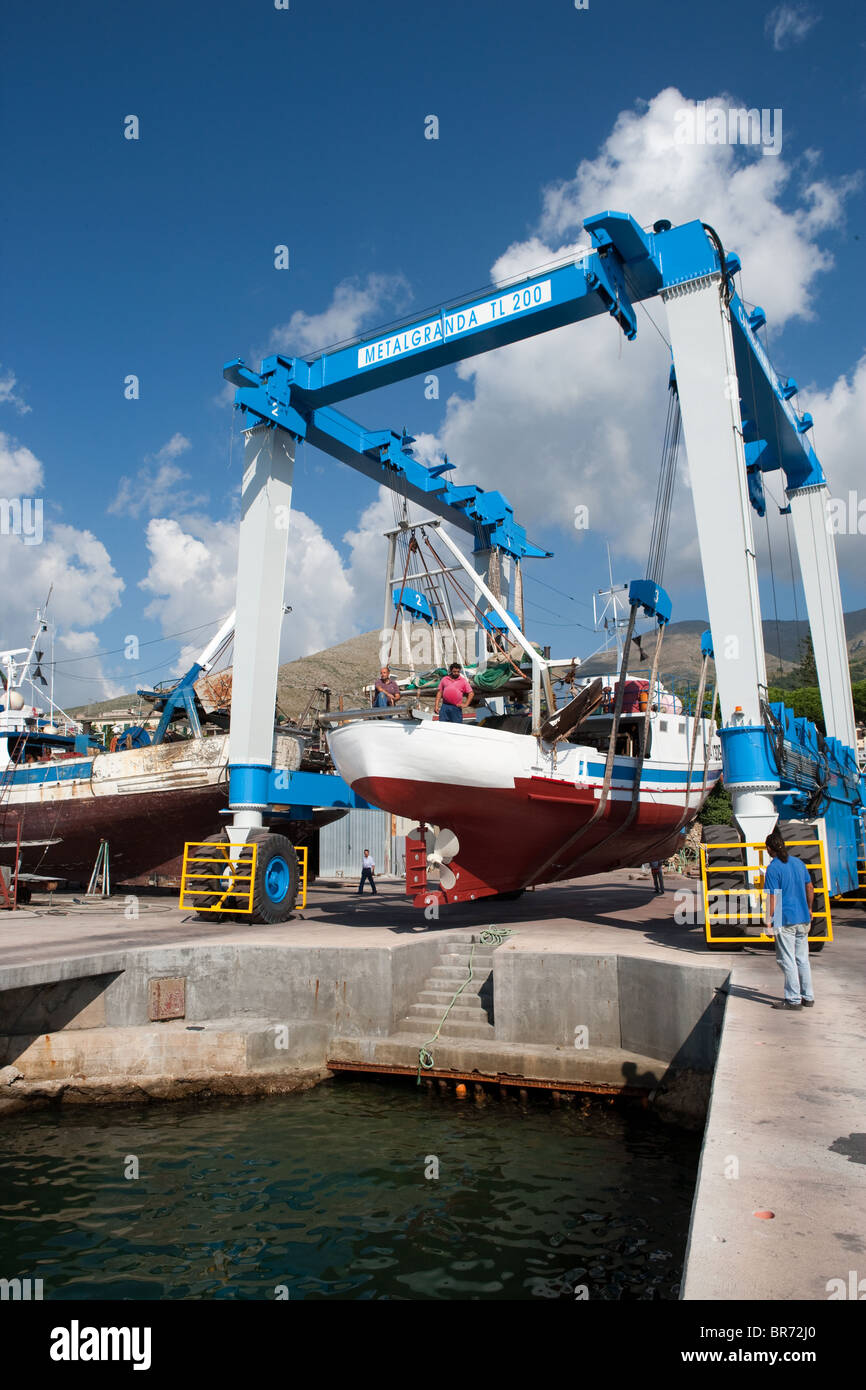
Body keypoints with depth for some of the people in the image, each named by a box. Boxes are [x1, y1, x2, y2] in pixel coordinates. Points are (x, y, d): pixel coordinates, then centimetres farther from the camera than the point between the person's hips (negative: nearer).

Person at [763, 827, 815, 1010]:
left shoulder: (773, 868, -14)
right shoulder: (798, 862, 7)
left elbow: (772, 898, -16)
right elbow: (810, 888, 15)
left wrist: (768, 922, -10)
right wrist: (809, 909, 29)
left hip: (785, 920, -7)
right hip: (803, 919, 7)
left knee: (787, 960, 1)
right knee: (803, 959, 15)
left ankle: (793, 999, 5)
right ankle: (808, 997, 21)